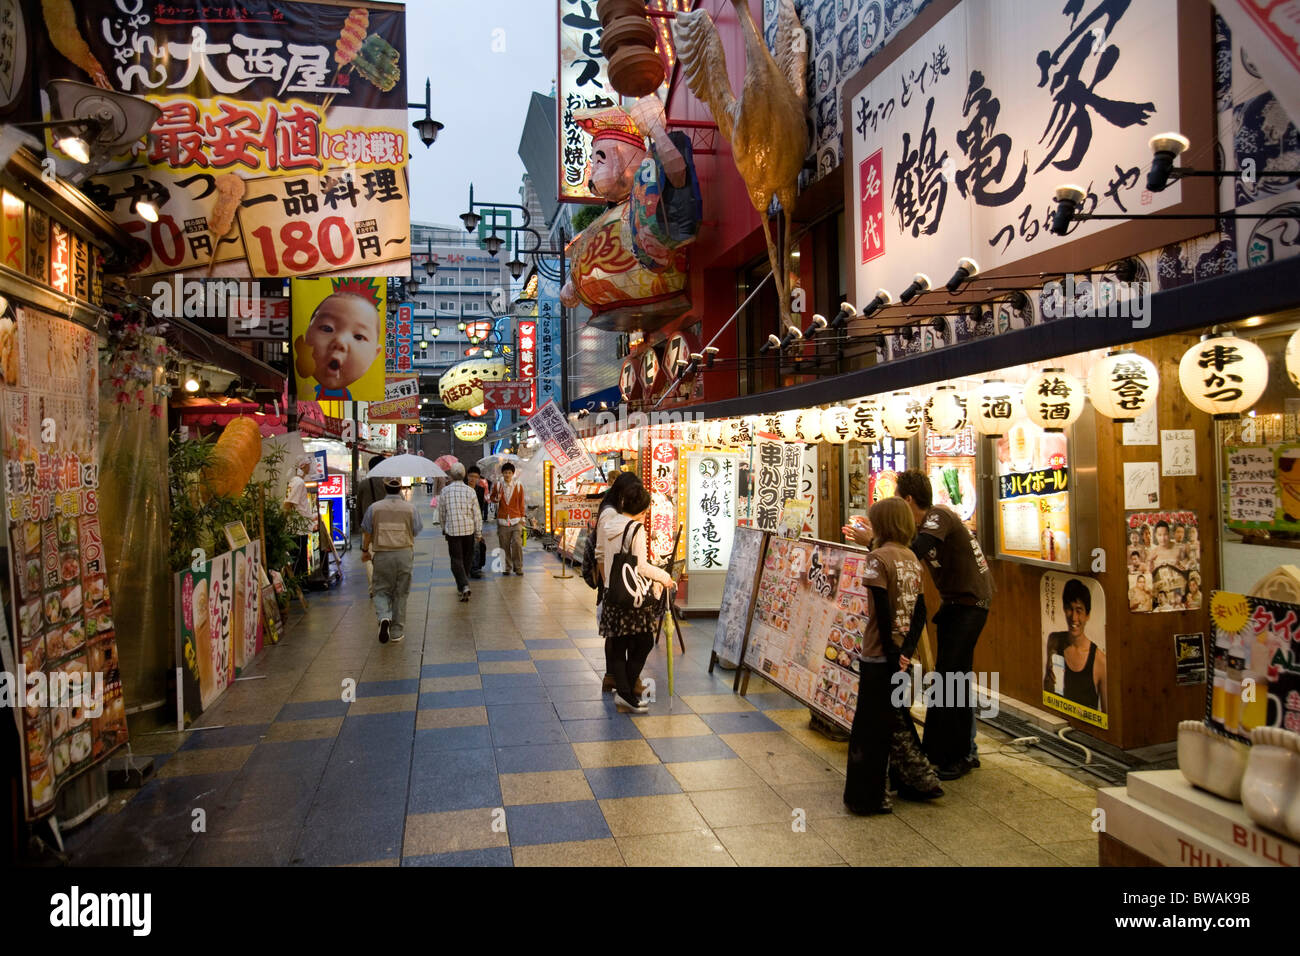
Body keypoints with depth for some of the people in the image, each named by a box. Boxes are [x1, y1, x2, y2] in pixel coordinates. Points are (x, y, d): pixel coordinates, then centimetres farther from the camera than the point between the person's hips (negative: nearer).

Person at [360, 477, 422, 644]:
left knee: (382, 591, 11)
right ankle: (397, 631, 16)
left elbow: (367, 533, 3)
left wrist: (365, 551, 19)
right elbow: (416, 531, 2)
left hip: (382, 555, 0)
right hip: (404, 553, 0)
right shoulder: (410, 508, -4)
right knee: (400, 593, 10)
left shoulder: (374, 508, -4)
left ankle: (383, 617, -17)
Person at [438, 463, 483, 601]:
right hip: (469, 529, 1)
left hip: (452, 530, -1)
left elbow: (441, 513, 6)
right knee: (467, 559, 17)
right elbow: (477, 513, -2)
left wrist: (444, 528, 22)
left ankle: (464, 586, -17)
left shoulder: (445, 491, -3)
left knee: (456, 559, 0)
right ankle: (463, 585, 29)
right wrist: (479, 533, 5)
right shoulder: (470, 491, -2)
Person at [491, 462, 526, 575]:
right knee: (504, 545, 3)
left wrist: (522, 518, 7)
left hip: (516, 520, -1)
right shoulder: (498, 486, 5)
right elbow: (492, 497, 20)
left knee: (517, 544, -11)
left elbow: (521, 503, 9)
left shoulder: (518, 486, 4)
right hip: (502, 520, 1)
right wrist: (496, 498, -4)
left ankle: (518, 567, 0)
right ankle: (507, 568, 14)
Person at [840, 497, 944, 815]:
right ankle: (918, 781, 29)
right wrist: (906, 649, -2)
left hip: (881, 656, -7)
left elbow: (883, 612, -19)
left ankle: (867, 797, 12)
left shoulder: (879, 558, -15)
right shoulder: (911, 557, 7)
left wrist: (891, 652, -12)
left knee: (871, 725, 4)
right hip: (903, 655, 7)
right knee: (899, 720, 21)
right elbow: (920, 611, 3)